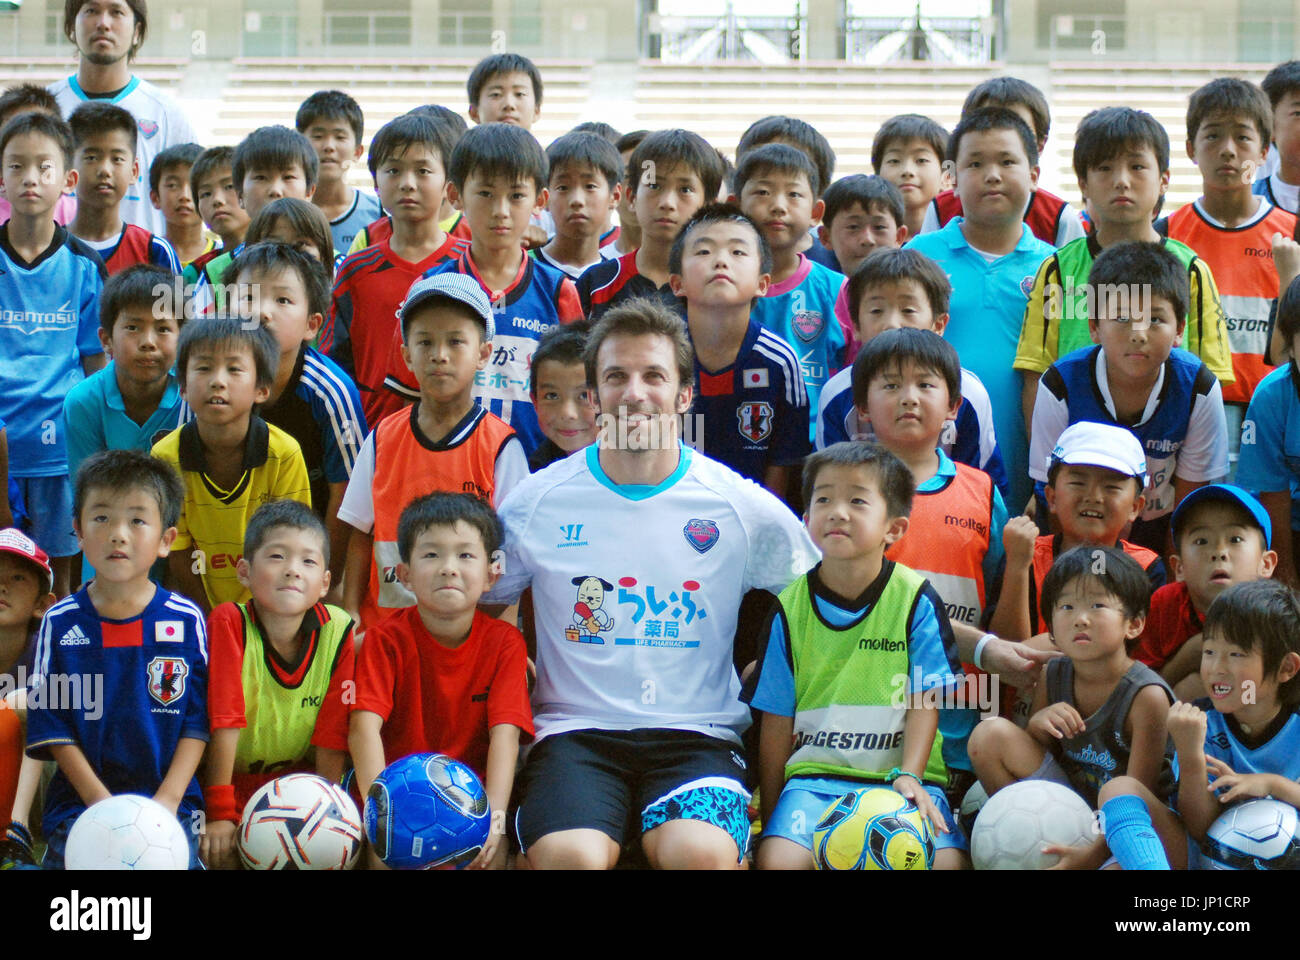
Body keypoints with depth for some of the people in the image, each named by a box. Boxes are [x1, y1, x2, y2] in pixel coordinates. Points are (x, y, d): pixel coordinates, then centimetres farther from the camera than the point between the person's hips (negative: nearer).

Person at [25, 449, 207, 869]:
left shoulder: (186, 621, 1)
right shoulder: (60, 624, 1)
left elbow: (199, 721, 1)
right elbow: (52, 726, 0)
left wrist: (168, 799, -10)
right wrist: (99, 800, -11)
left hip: (168, 802, 0)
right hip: (79, 800, 0)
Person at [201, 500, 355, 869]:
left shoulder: (338, 631, -11)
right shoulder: (230, 623, -17)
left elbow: (331, 740, -7)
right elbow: (225, 724, -22)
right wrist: (221, 815, -24)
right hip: (232, 779, -2)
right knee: (219, 851, -28)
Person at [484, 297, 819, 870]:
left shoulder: (745, 509, 4)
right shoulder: (536, 502, 6)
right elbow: (482, 605, 18)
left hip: (697, 736, 0)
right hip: (574, 731, 0)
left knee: (702, 852, -31)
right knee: (570, 855, -30)